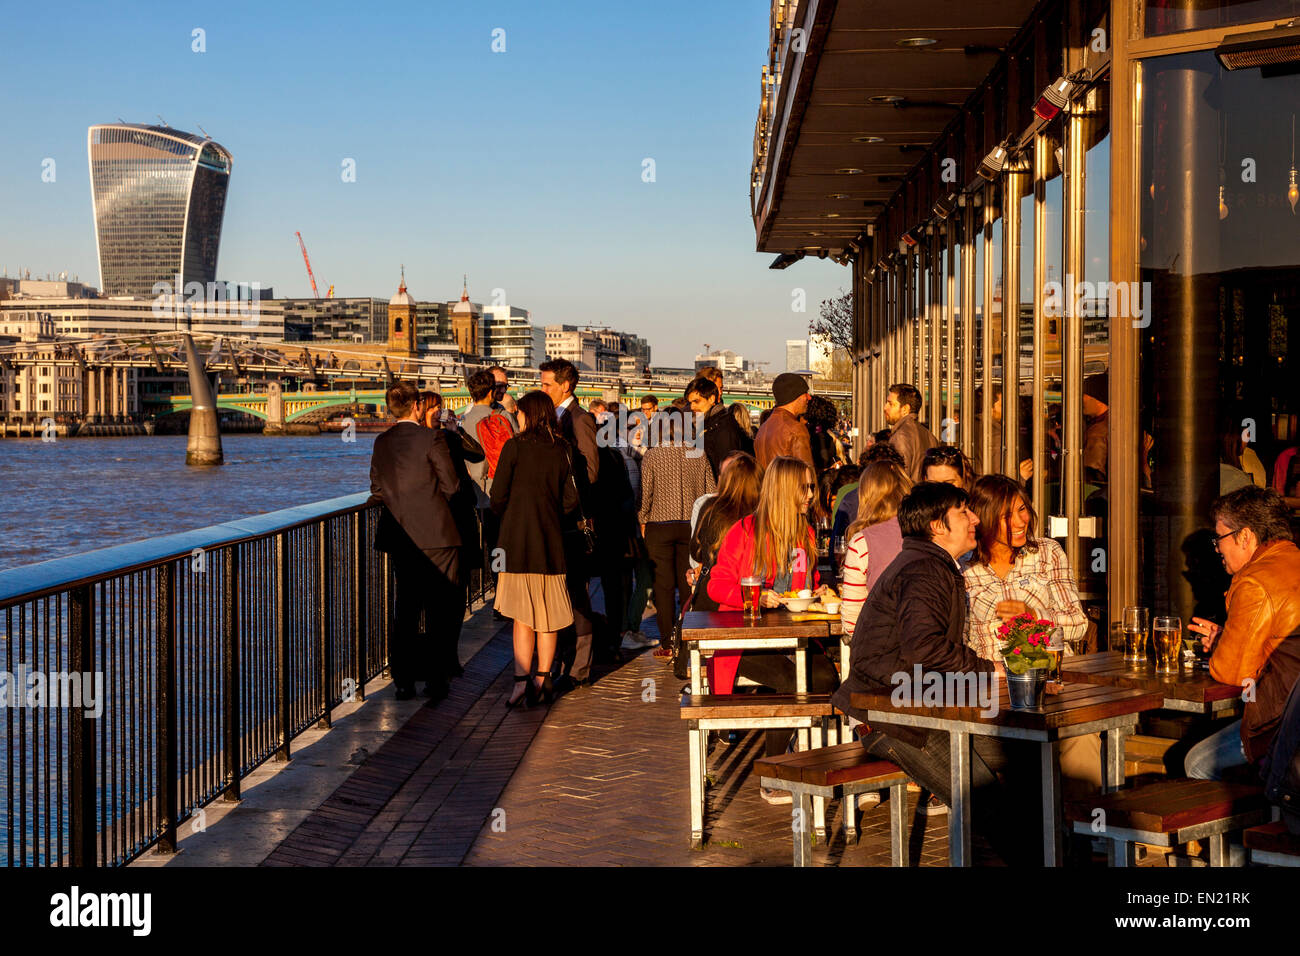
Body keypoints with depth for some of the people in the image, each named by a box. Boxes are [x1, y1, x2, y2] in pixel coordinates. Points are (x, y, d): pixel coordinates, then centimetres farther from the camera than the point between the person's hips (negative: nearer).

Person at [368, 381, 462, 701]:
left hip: (399, 538, 5)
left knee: (405, 609, 11)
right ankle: (436, 681, 3)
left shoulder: (381, 443, 6)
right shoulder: (431, 438, -10)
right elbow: (452, 485, -7)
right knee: (439, 610, 3)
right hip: (435, 534, -5)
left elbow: (376, 490, 10)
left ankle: (403, 682, 10)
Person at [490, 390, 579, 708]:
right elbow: (571, 500, 4)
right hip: (552, 539, 3)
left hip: (518, 538, -3)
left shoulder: (514, 446, -5)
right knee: (547, 614, 10)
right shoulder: (562, 451, 5)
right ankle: (542, 678, 11)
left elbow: (498, 495, -6)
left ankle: (522, 679, -9)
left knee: (522, 614, -2)